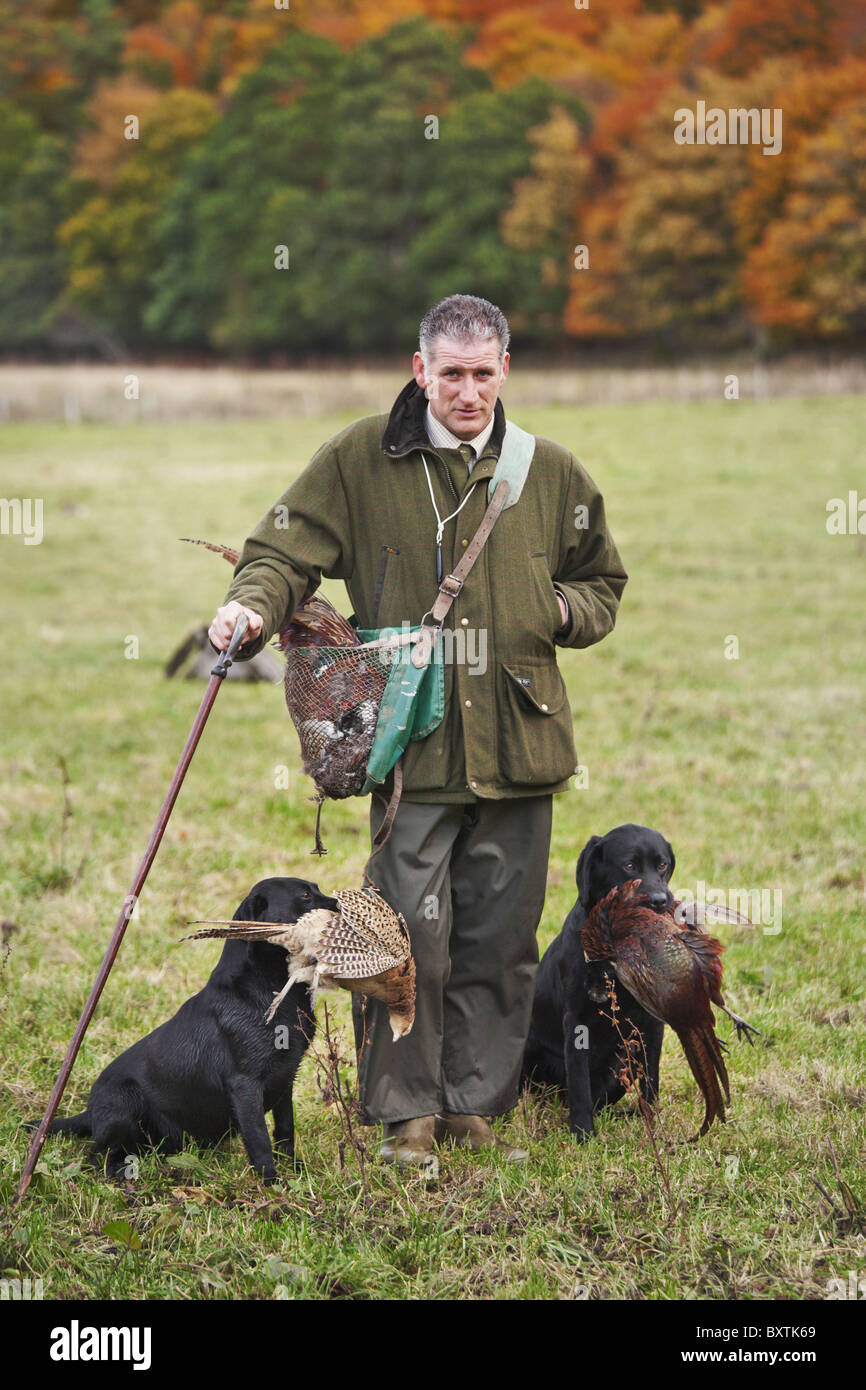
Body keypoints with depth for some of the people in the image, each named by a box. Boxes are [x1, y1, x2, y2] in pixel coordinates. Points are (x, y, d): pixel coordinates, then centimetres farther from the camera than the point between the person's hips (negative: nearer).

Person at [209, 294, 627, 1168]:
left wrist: (566, 609, 1)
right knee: (411, 934, -4)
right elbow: (287, 547, -2)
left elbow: (603, 582, 21)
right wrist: (253, 605, -22)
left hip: (518, 747, 3)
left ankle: (476, 1104, 21)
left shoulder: (551, 473, 9)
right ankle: (408, 1112, 9)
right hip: (411, 741, -3)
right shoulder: (359, 460, 0)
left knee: (499, 939, 9)